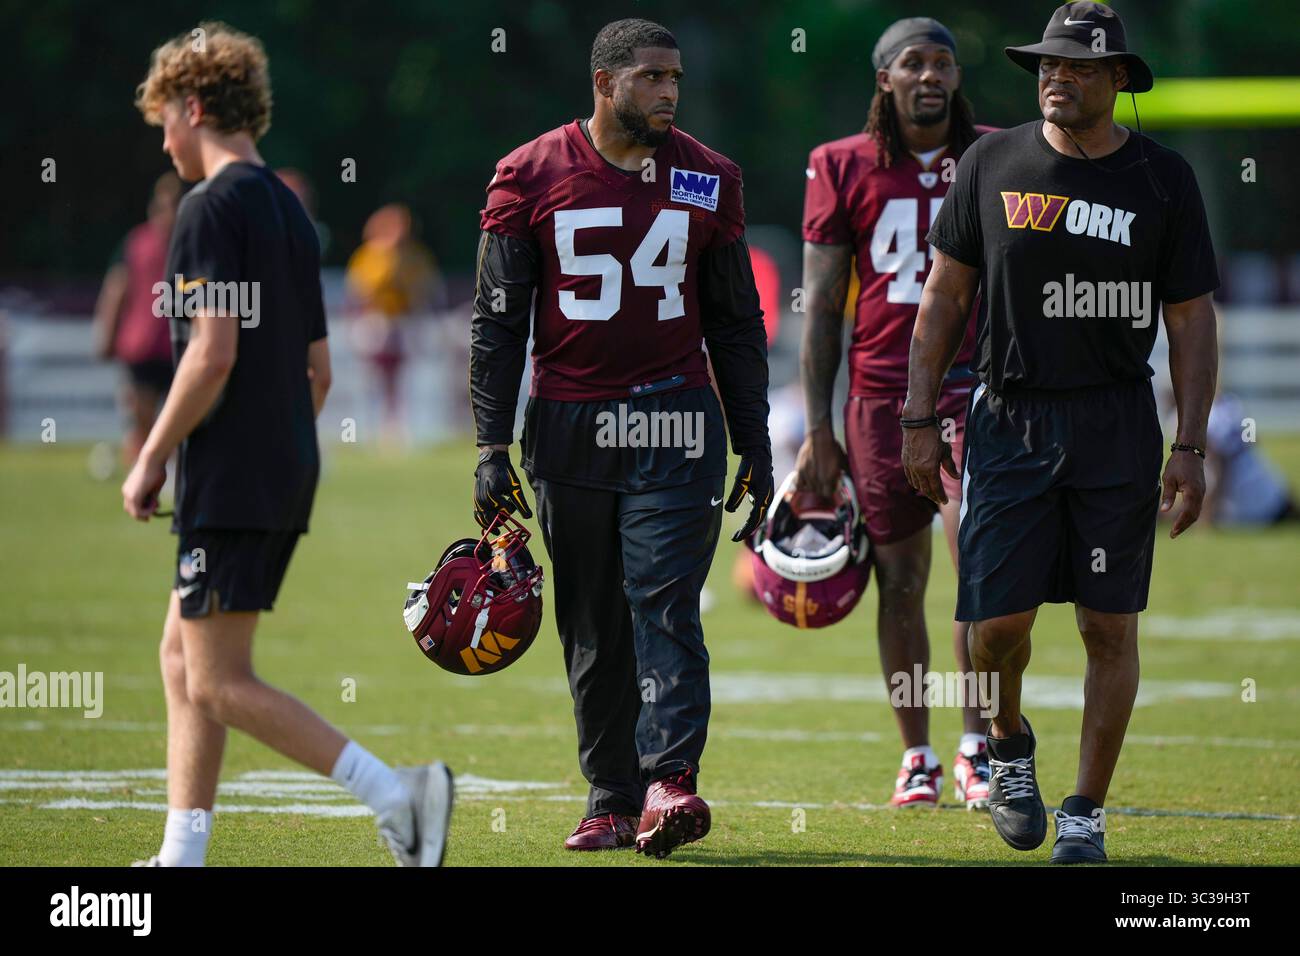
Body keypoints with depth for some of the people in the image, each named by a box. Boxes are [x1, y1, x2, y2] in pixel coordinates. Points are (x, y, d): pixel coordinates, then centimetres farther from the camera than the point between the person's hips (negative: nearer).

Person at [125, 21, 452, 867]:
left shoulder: (213, 208, -11)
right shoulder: (290, 210, 16)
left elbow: (213, 353, -19)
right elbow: (318, 368, 19)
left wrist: (151, 460, -11)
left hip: (230, 481, -9)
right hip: (288, 474, 9)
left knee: (220, 684, -8)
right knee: (183, 661, 14)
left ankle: (395, 793, -16)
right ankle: (183, 856, 11)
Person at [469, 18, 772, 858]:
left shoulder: (707, 181, 6)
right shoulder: (533, 176, 1)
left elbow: (736, 325, 13)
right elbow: (498, 322, 3)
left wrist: (755, 447, 9)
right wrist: (492, 449, -2)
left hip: (674, 423, 0)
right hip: (570, 427, 0)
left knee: (665, 606, -12)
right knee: (593, 627, 4)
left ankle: (668, 785, -19)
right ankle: (612, 801, 10)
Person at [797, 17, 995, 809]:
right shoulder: (846, 169, 6)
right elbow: (822, 306, 8)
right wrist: (818, 429, 4)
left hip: (973, 386, -1)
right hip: (880, 393, 1)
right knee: (901, 581, 5)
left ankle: (978, 748, -10)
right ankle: (917, 759, 15)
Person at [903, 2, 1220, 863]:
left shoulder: (1163, 180, 0)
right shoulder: (994, 164, 4)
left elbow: (1193, 324, 2)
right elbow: (945, 298, 9)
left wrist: (1190, 449, -5)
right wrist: (920, 419, 4)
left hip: (1117, 422, -1)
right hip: (1010, 419, 1)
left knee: (1110, 625, 0)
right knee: (996, 619, -5)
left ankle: (1087, 815, 11)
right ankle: (1009, 745, 26)